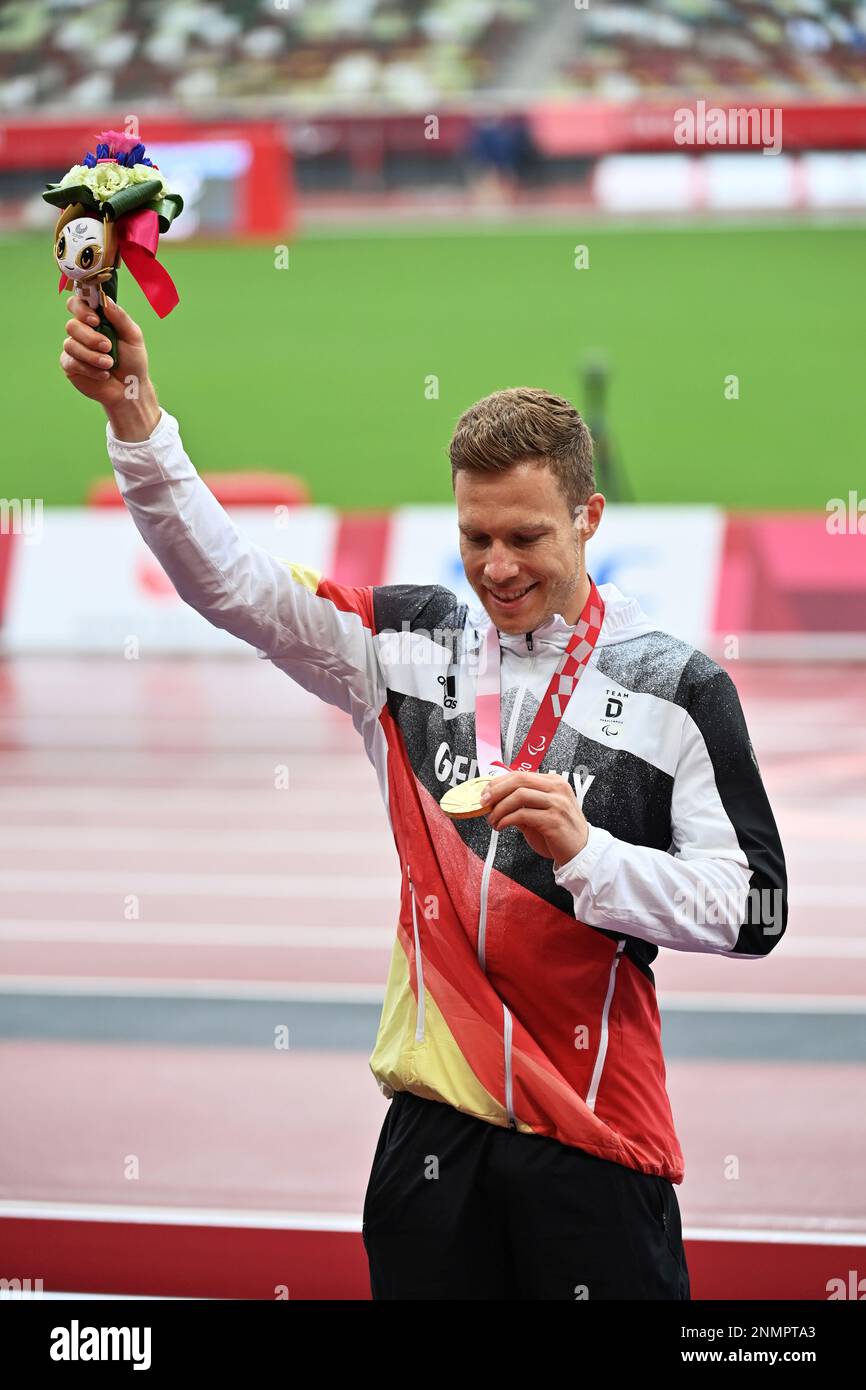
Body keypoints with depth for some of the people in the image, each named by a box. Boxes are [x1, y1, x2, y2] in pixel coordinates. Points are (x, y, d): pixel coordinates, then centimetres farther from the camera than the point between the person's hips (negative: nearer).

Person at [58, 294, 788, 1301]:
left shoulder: (676, 688, -1)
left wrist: (582, 850, -17)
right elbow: (226, 577, 4)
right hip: (435, 1119, 3)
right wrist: (133, 414, -8)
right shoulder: (410, 647, 9)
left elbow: (754, 911, -6)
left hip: (593, 1134, -3)